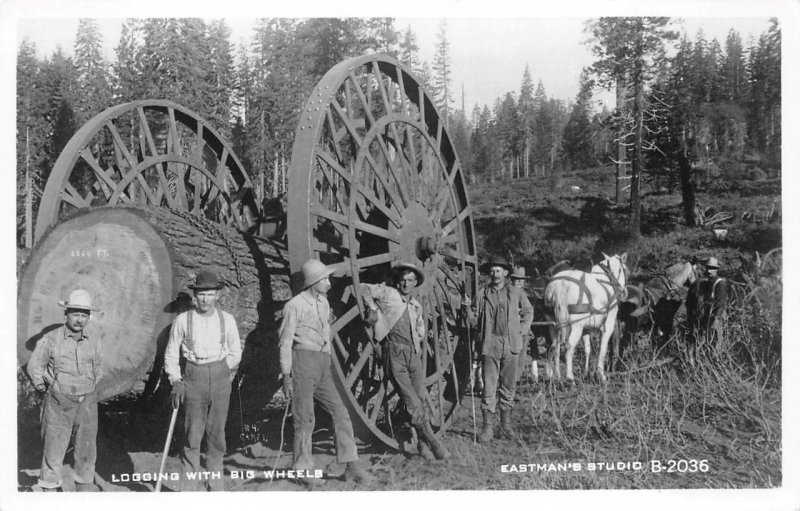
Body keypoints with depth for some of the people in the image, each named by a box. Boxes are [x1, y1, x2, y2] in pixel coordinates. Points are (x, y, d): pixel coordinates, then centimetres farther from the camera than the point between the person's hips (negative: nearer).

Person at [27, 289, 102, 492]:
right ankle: (50, 489, 14)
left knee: (87, 449, 10)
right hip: (58, 405, -3)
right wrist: (46, 389, 4)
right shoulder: (50, 340, -8)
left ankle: (85, 486, 24)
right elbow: (34, 367, 2)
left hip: (87, 404, 3)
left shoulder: (93, 343, 3)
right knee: (54, 447, 2)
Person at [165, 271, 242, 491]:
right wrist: (176, 381, -2)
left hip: (220, 379, 2)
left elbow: (235, 353, 14)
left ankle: (215, 485, 15)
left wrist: (219, 371, 7)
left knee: (216, 434, 6)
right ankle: (189, 486, 6)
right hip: (192, 380, -1)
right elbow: (171, 355, 5)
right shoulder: (183, 320, -2)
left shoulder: (227, 320, 2)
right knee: (192, 434, -2)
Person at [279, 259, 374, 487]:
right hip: (303, 359, -7)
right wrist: (286, 376, -10)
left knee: (340, 413, 0)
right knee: (305, 419, -2)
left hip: (323, 366, 7)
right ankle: (303, 471, 10)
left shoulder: (324, 302, 16)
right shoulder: (295, 305, -7)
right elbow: (285, 342, -7)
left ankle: (351, 466, 3)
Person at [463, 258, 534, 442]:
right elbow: (476, 322, 5)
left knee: (508, 385, 8)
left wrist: (521, 329, 10)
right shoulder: (482, 295, 5)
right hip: (490, 344, -1)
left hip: (511, 344, 2)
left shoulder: (516, 293, 9)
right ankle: (488, 427, 2)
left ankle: (506, 424, 19)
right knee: (489, 387, -4)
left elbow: (528, 311, 21)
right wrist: (468, 309, -12)